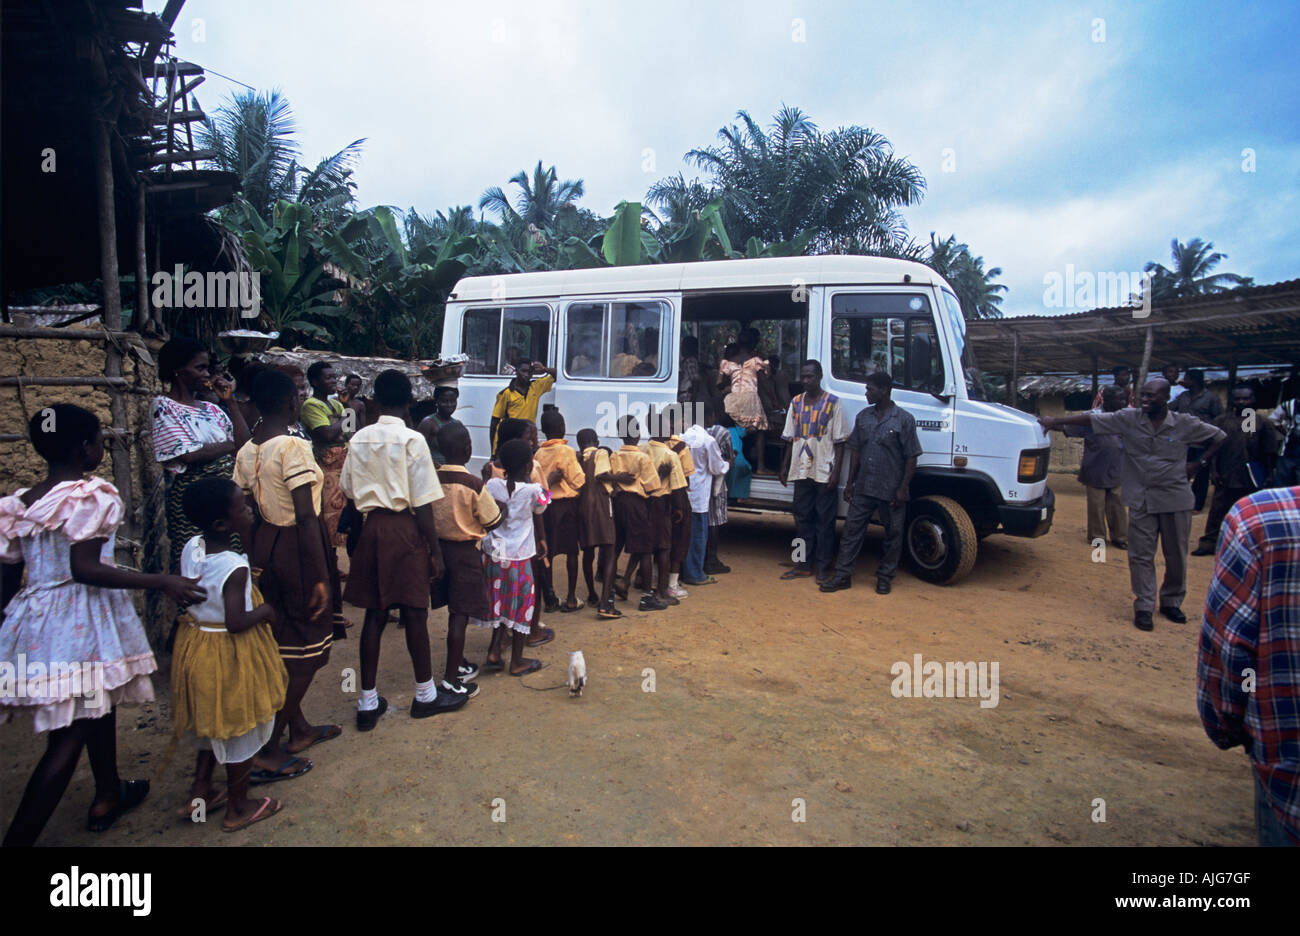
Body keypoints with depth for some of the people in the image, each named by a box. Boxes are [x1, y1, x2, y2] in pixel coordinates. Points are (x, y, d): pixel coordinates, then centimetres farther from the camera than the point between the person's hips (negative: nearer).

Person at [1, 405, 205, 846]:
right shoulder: (92, 497, -14)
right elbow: (84, 568, -22)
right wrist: (161, 583, -23)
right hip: (82, 625, -8)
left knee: (100, 706, 25)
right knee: (71, 735, 0)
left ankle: (108, 795, 43)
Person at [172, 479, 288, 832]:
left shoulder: (191, 548, -6)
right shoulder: (235, 567, -29)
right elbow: (236, 623, -30)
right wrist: (265, 611, -12)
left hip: (196, 647, 7)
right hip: (230, 656, -7)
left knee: (213, 725, 26)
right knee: (240, 732, 12)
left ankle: (199, 794, 38)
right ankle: (238, 808, 27)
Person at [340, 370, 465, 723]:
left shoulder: (359, 439, 5)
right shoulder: (412, 440, -10)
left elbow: (349, 489, 9)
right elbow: (422, 503, -12)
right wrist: (435, 549, -7)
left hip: (371, 526, 5)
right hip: (404, 527, -5)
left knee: (374, 613, 10)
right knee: (414, 612, 6)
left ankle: (368, 701, 17)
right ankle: (426, 694, 20)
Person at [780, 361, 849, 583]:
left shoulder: (833, 403, -3)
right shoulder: (796, 402, 11)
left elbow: (839, 441, -5)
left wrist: (836, 472, -11)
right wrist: (785, 467, 10)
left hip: (824, 472, -5)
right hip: (801, 471, 5)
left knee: (825, 521, 1)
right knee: (803, 518, 9)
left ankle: (823, 568, 8)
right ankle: (804, 564, 18)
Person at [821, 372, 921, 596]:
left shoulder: (904, 419, -6)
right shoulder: (863, 417, 8)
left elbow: (911, 458, -6)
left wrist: (903, 489, -11)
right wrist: (850, 483, 7)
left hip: (891, 491, -4)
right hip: (863, 488, 4)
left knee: (893, 535, 7)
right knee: (852, 530, 4)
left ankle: (885, 577, 21)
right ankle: (843, 575, 10)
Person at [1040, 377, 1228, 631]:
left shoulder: (1184, 424, -3)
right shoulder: (1129, 419, -3)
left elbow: (1219, 437, 9)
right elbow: (1092, 419, -5)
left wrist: (1198, 464, 2)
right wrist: (1057, 420, -11)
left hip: (1176, 498, 0)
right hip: (1141, 499, 0)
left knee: (1176, 555, 10)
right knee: (1141, 555, 1)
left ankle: (1171, 602, 28)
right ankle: (1144, 607, 10)